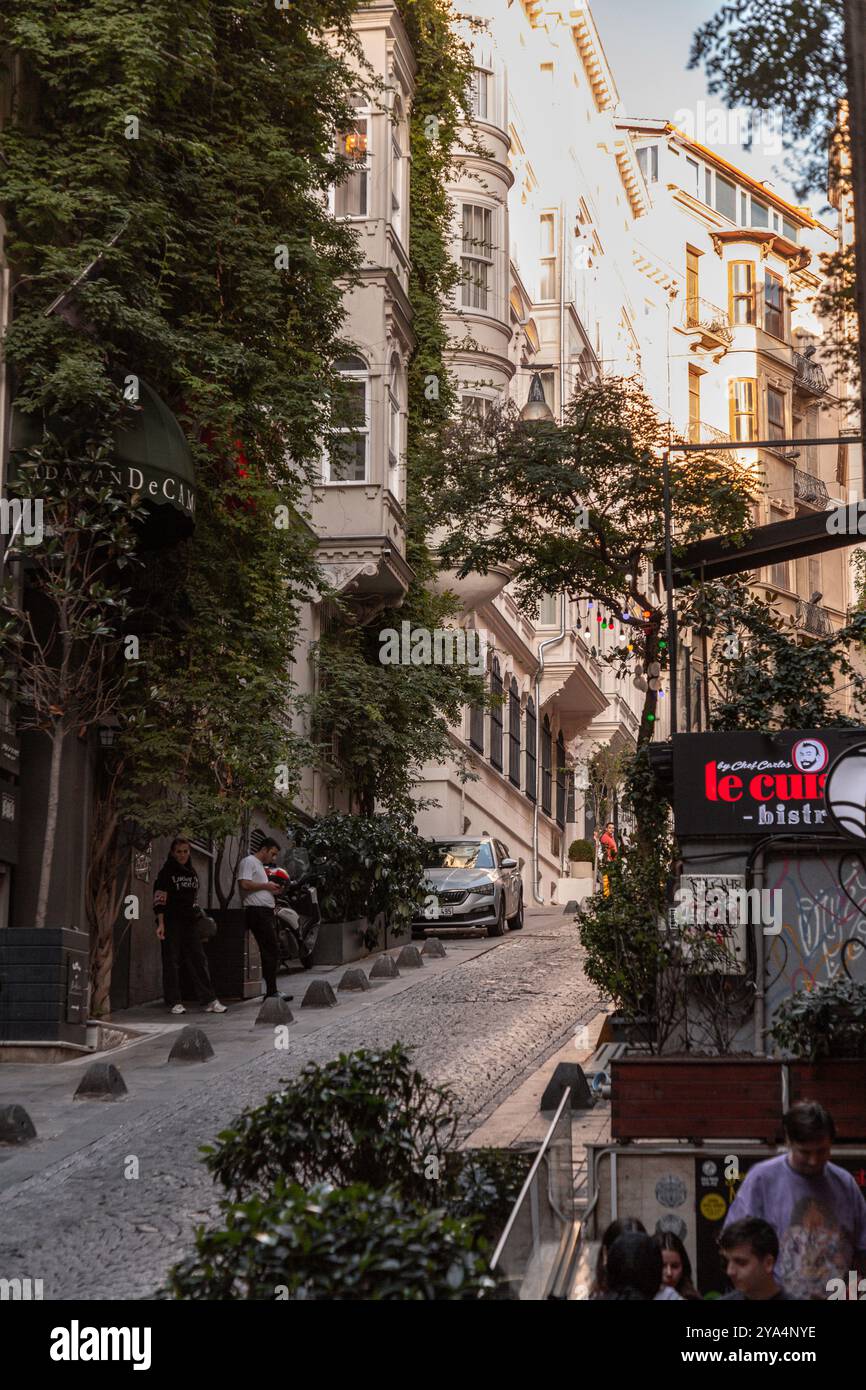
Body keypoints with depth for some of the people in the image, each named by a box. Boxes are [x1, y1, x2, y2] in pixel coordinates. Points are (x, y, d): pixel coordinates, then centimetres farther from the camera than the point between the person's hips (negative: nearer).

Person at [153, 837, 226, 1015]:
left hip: (189, 922, 6)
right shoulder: (167, 872, -3)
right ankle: (175, 1003, 3)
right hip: (171, 922, -6)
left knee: (198, 959, 1)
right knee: (171, 961, -2)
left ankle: (209, 1000, -1)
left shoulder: (192, 873, 16)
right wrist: (160, 924, -17)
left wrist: (199, 918, 21)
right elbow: (159, 899, -9)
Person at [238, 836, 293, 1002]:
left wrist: (274, 891, 13)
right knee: (272, 952, -13)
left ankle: (271, 991, 10)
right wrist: (266, 885, -9)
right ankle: (271, 991, -13)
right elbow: (244, 884, -19)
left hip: (266, 912, 10)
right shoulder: (249, 862, -4)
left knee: (270, 952, 8)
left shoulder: (260, 866, 27)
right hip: (257, 912, -10)